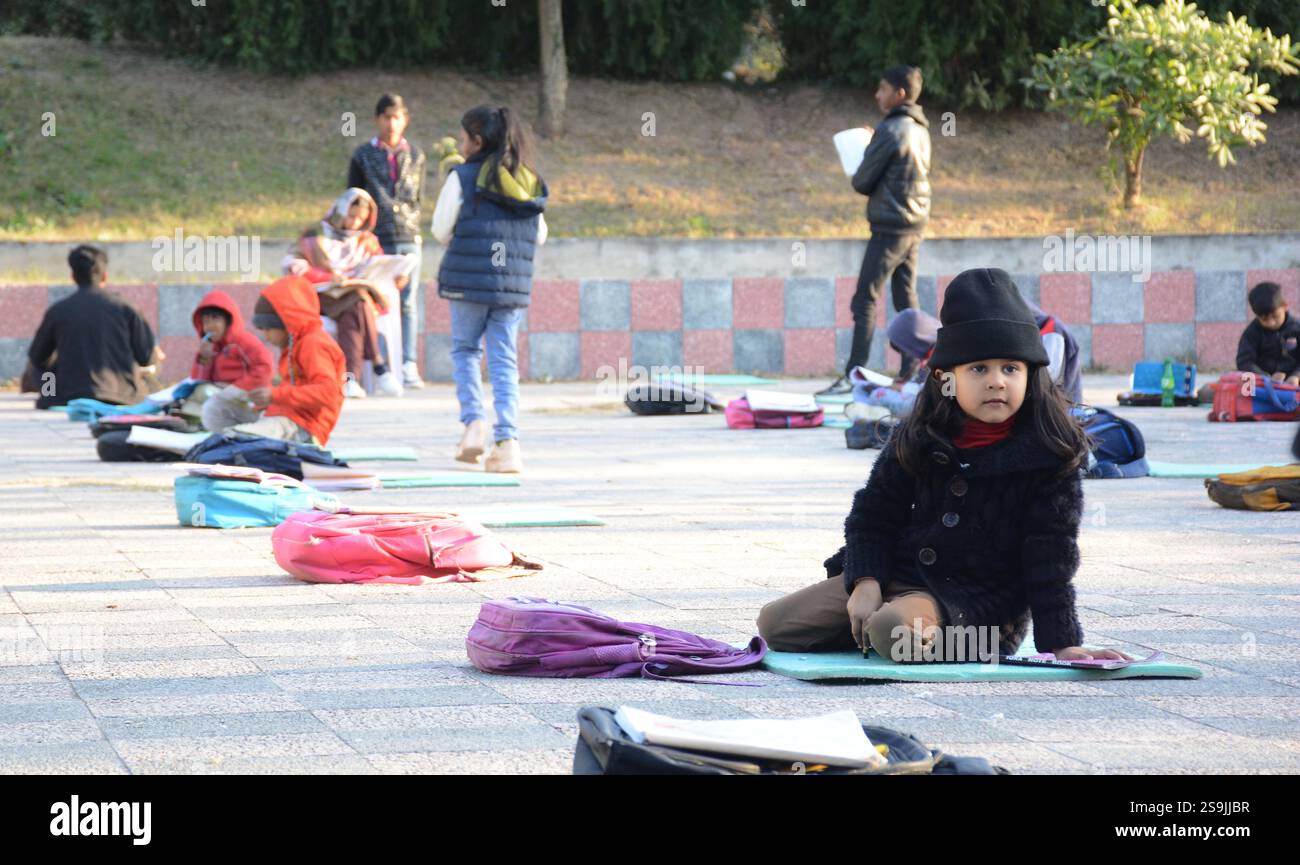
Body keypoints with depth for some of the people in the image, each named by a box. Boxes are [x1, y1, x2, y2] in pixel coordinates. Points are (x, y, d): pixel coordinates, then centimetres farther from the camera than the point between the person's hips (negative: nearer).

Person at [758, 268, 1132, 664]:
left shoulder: (1051, 454, -11)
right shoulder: (918, 438, 0)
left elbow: (1051, 556, -10)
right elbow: (873, 512, 8)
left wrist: (1061, 642, -16)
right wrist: (865, 581, -9)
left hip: (982, 598, -5)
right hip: (901, 572, 5)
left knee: (896, 630, -37)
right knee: (775, 625, 1)